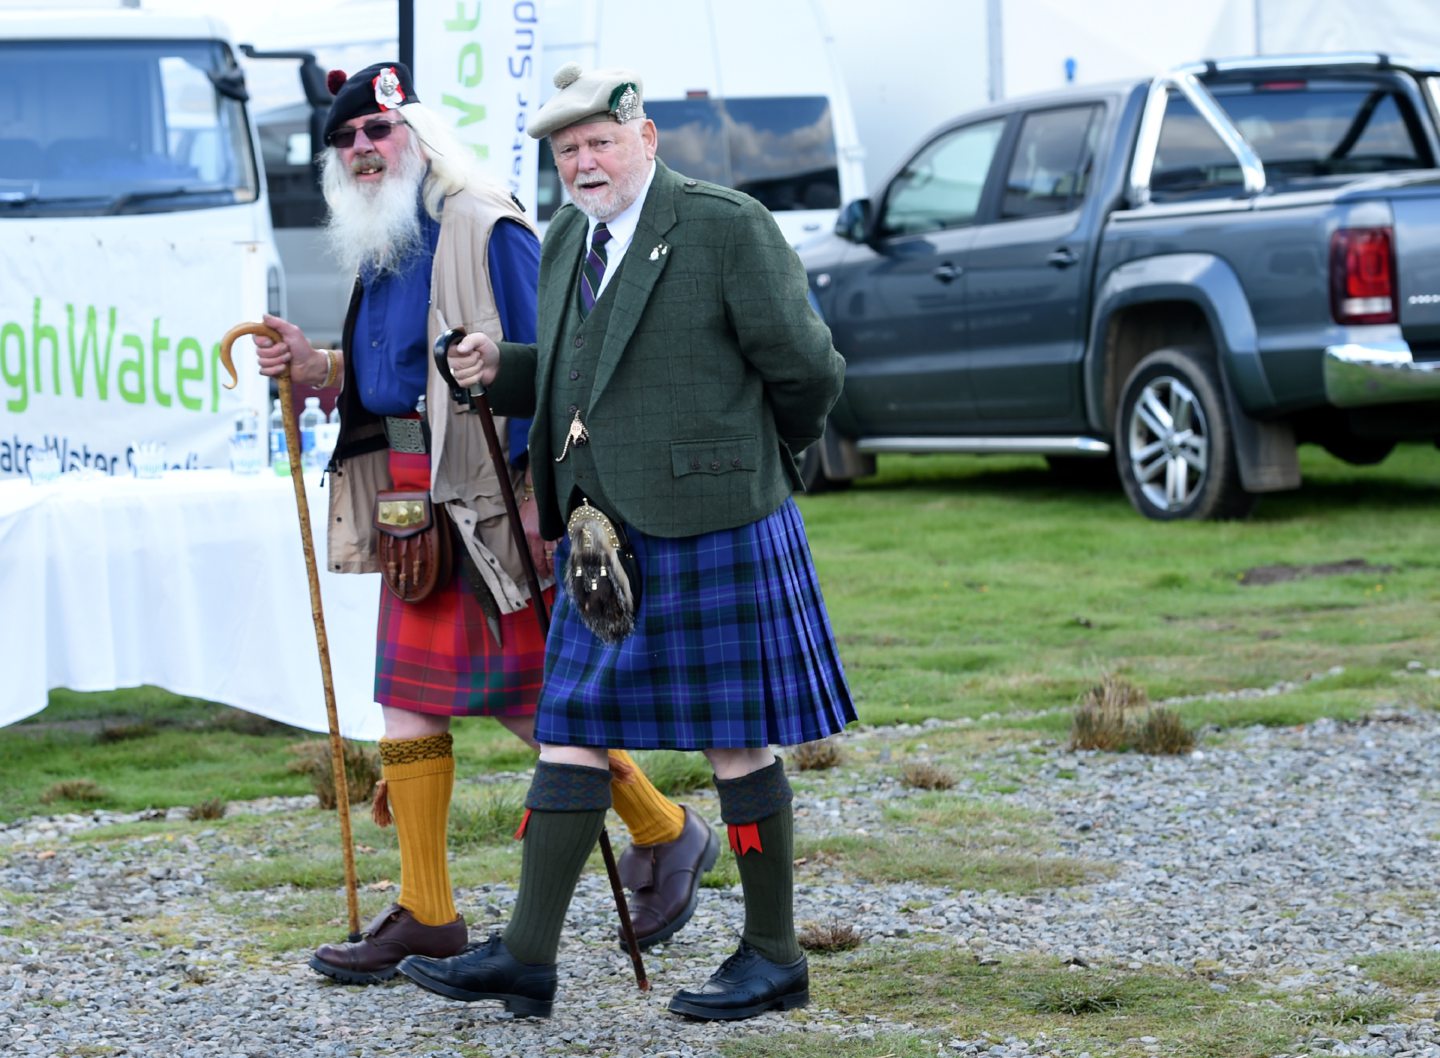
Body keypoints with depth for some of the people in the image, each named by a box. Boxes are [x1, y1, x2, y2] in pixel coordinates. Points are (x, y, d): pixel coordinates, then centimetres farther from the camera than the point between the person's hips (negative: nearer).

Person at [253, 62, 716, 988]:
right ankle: (426, 914, 12)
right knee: (407, 692, 6)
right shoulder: (381, 249, 14)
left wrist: (540, 495, -22)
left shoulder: (486, 232, -13)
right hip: (417, 503, 9)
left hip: (495, 502, -9)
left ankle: (669, 837, 19)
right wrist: (315, 369, 4)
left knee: (536, 693, -2)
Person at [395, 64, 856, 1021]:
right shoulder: (568, 240, 14)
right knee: (571, 730, 5)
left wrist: (762, 460, 8)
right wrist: (502, 369, 6)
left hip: (710, 524, -7)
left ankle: (775, 957, 12)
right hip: (604, 532, 7)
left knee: (736, 740, 1)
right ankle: (528, 955, 8)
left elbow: (807, 370, -6)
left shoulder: (726, 226, -10)